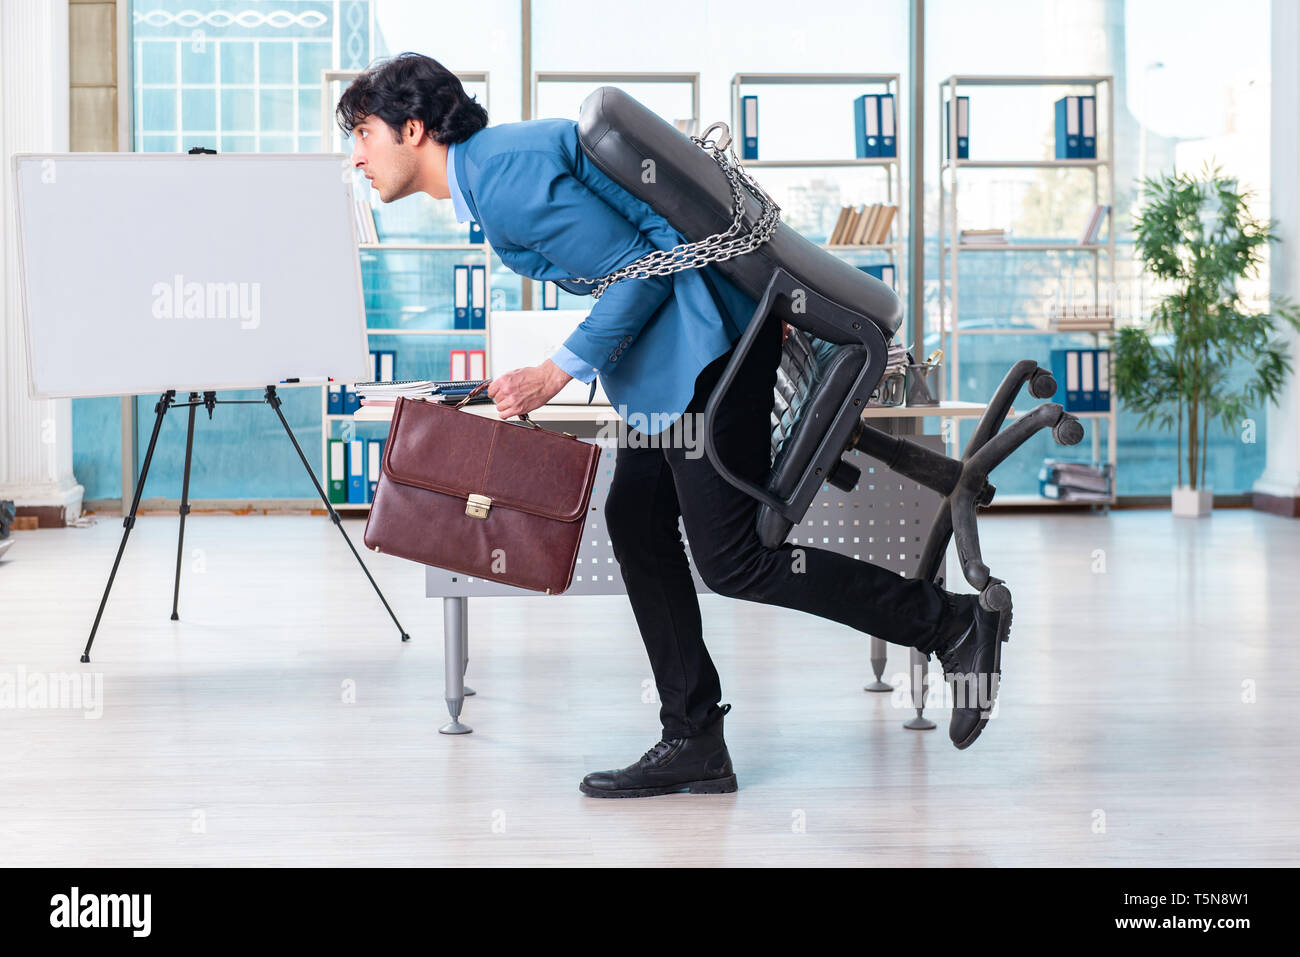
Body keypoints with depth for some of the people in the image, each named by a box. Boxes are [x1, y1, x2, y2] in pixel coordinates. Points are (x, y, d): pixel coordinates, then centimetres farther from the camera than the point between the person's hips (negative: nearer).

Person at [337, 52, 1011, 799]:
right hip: (669, 345, 11)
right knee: (637, 522, 10)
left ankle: (956, 624, 2)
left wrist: (560, 372, -16)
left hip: (704, 335, -11)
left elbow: (641, 268, -20)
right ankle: (694, 743, 14)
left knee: (731, 558, -8)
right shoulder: (489, 166, 16)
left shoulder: (505, 178, -17)